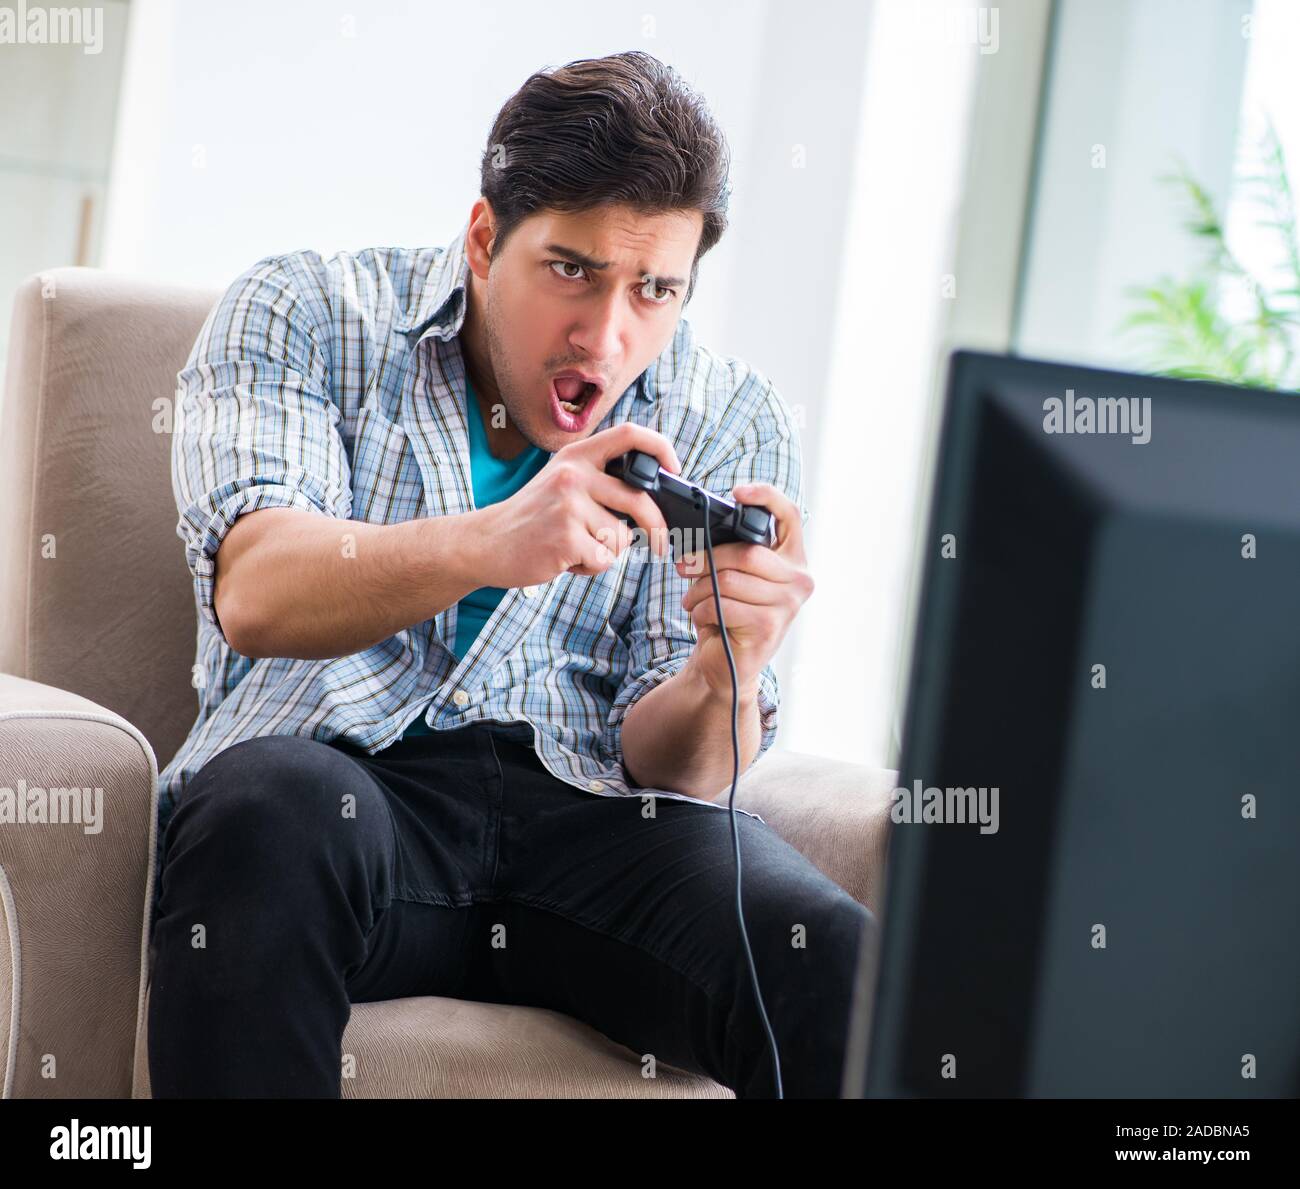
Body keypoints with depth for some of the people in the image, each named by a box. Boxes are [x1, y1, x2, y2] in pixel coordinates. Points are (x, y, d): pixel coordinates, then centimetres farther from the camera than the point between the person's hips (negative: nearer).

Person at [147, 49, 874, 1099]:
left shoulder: (733, 424, 8)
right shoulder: (303, 314, 2)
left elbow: (669, 767, 3)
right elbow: (257, 596, -16)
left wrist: (726, 678, -22)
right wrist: (486, 545, -35)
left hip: (586, 811, 1)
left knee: (842, 975, -27)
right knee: (277, 806, -37)